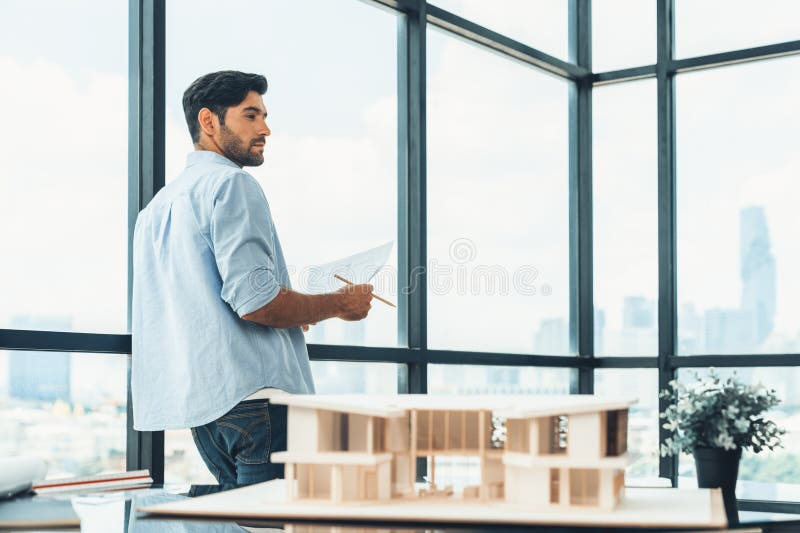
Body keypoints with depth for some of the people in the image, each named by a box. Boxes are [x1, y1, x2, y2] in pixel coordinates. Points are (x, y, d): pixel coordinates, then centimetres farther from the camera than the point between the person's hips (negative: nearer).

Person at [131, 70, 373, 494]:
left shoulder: (158, 205, 21)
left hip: (196, 402, 9)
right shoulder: (231, 184, -8)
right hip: (253, 393, -9)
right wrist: (341, 304, -3)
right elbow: (255, 301, -18)